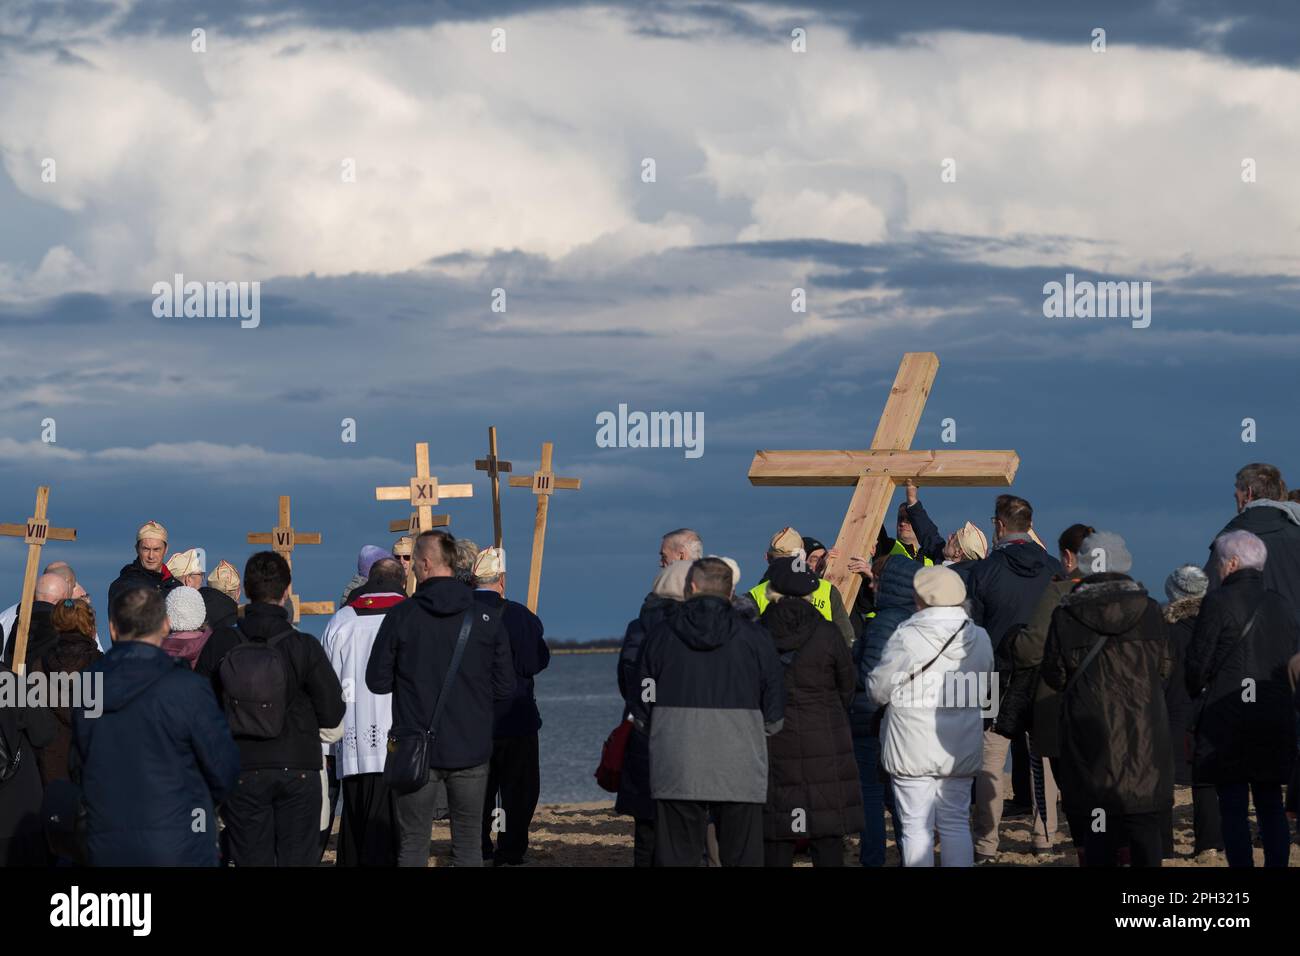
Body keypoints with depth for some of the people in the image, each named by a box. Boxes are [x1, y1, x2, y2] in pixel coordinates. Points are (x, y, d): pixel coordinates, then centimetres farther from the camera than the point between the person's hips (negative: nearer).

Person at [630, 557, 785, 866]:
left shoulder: (660, 635, 3)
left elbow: (641, 713, 6)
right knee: (742, 857, 5)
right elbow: (774, 717, 6)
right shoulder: (754, 637, 3)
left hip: (675, 772, 0)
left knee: (677, 857, 3)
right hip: (740, 774, 0)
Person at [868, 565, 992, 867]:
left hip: (913, 748, -4)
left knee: (917, 827, 1)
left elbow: (877, 689, -7)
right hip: (961, 749, 4)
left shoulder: (906, 638, -14)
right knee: (955, 823, 11)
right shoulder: (979, 638, 1)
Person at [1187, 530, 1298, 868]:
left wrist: (1196, 692, 12)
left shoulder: (1218, 601, -9)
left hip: (1228, 718, -5)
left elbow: (1198, 661, -7)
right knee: (1271, 805, 11)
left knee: (1233, 808, -3)